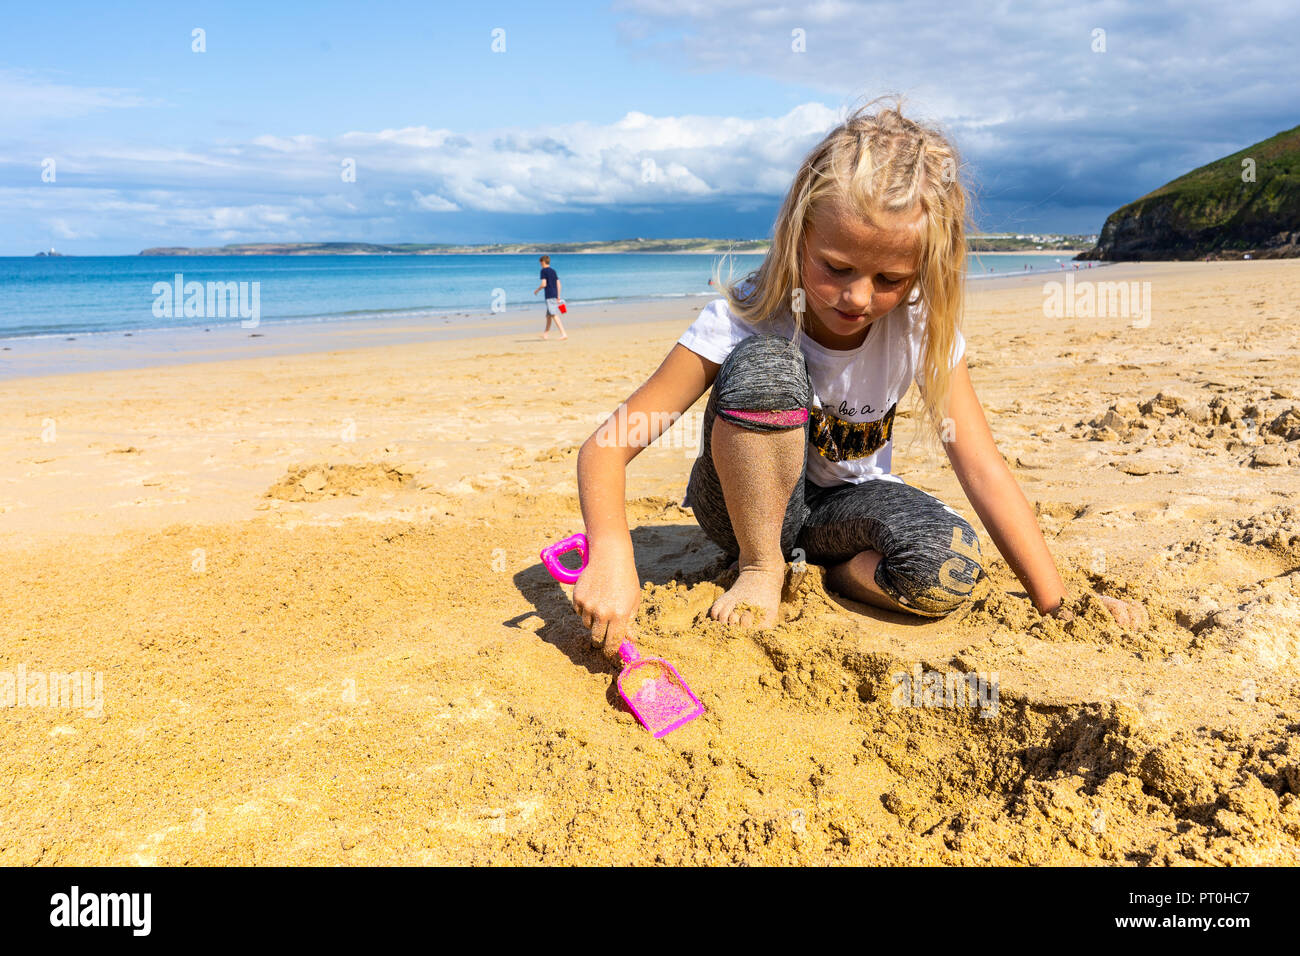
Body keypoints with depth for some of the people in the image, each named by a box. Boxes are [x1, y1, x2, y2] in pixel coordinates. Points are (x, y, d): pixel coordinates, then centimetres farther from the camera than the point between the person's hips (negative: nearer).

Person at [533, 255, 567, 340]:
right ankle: (546, 333, 28)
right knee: (549, 315, 18)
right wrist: (558, 296, 18)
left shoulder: (544, 271, -6)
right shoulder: (553, 271, 17)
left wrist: (537, 290, 3)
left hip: (549, 296, -8)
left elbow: (544, 284, -14)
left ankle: (563, 333, -22)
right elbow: (558, 284, 15)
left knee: (554, 315, -13)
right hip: (555, 295, 8)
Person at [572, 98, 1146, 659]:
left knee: (950, 568, -30)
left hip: (845, 504, 2)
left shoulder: (920, 329, -16)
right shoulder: (745, 320, -26)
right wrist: (610, 554, -50)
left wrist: (1059, 607, -22)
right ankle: (760, 567, -14)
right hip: (747, 503, -1)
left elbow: (983, 471, -16)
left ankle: (813, 568, -2)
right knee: (763, 363, -32)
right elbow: (607, 446, -30)